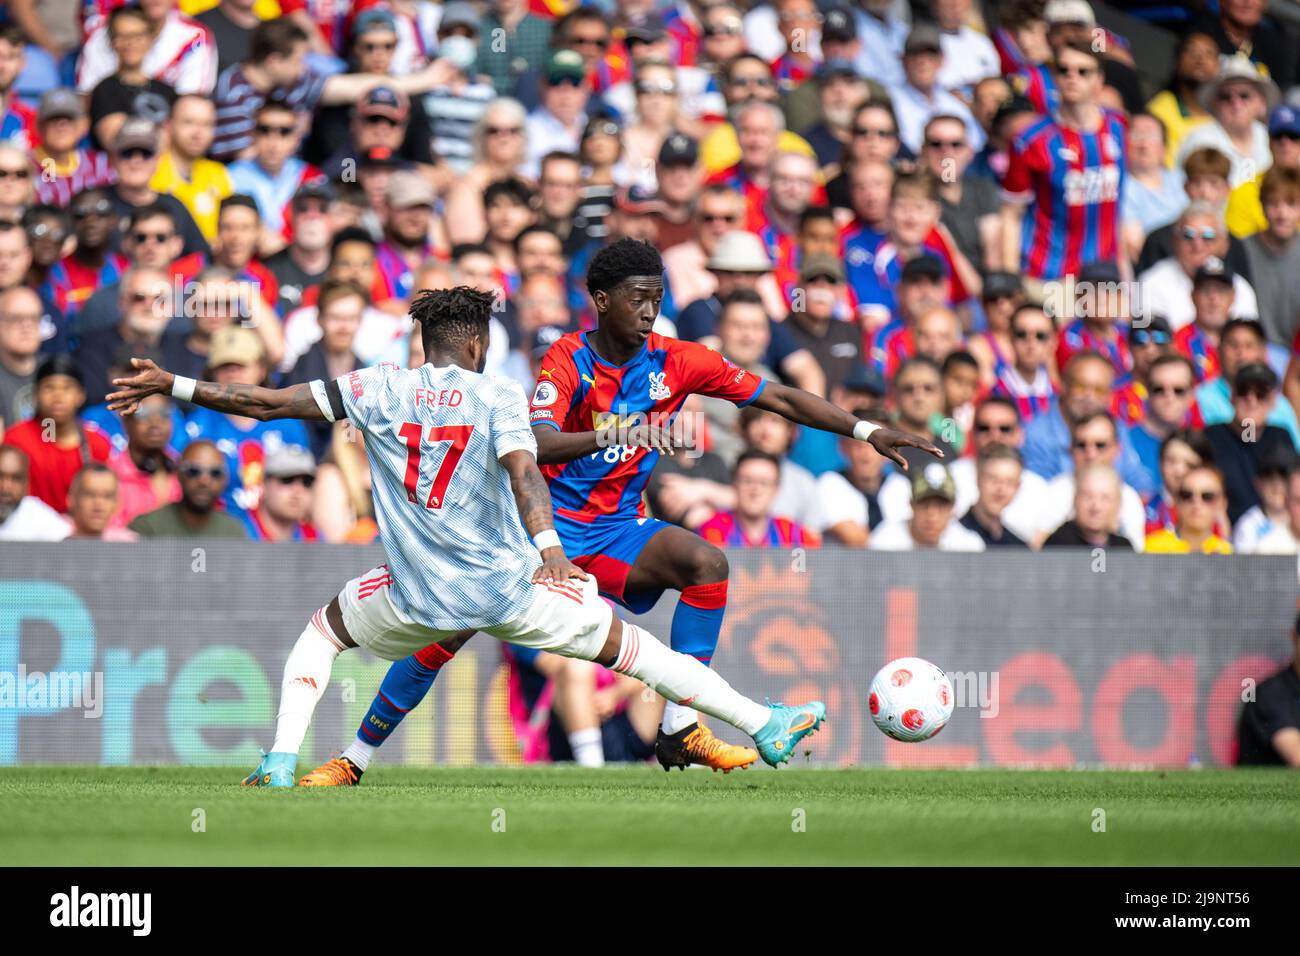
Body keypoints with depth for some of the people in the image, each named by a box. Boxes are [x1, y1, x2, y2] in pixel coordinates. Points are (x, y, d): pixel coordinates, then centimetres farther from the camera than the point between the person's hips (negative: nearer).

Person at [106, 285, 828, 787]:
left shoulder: (377, 391, 1)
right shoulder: (498, 397, -5)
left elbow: (265, 403, 1)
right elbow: (522, 470, -24)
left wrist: (173, 386, 9)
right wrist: (548, 547, -39)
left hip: (417, 597, 2)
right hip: (510, 589, -1)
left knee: (324, 629, 29)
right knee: (626, 645, 10)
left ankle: (280, 760, 13)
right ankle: (762, 726, 8)